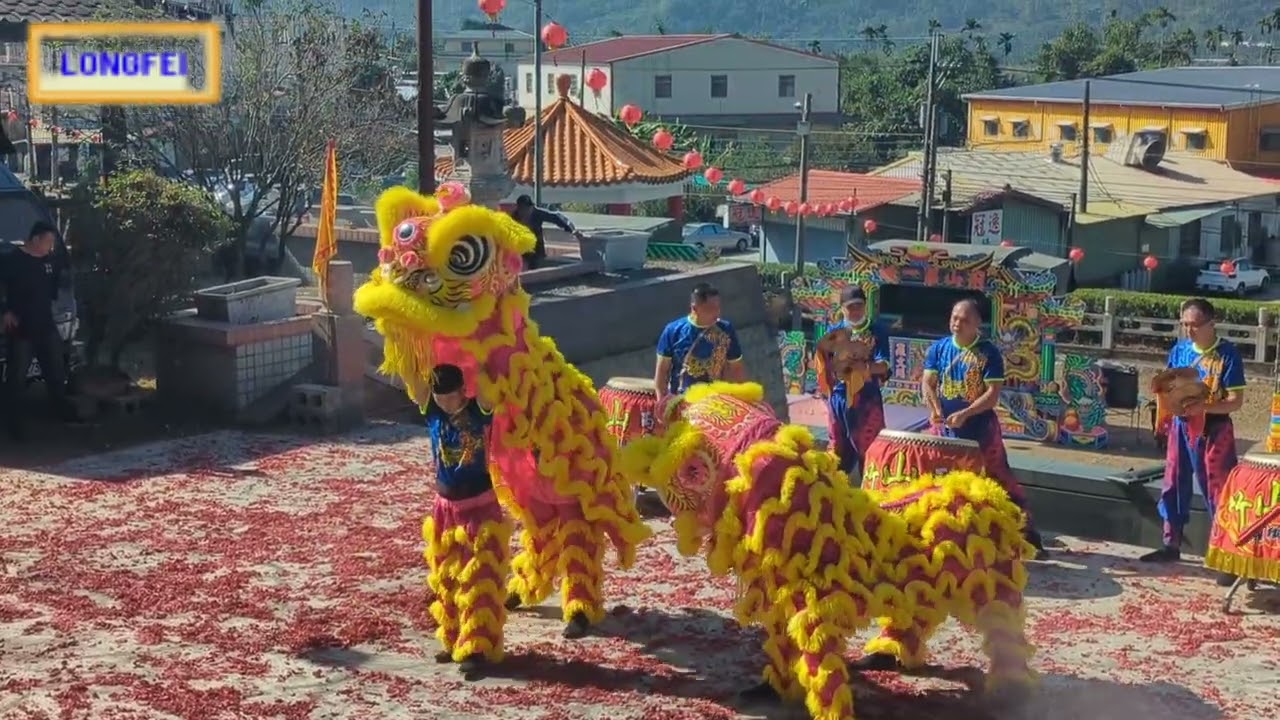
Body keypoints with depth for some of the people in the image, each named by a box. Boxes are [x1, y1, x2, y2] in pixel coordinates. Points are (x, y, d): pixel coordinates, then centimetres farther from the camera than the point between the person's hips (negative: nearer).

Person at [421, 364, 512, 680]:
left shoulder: (480, 411, -12)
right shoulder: (432, 413, -3)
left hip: (480, 509, -5)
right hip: (445, 508, 5)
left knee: (478, 582, -5)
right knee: (446, 581, 13)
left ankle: (477, 649, -4)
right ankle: (454, 641, 26)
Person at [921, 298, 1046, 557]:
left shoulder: (989, 352, -8)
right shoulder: (938, 348, 2)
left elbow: (993, 394, -12)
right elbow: (927, 382, -1)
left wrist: (964, 414, -23)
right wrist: (935, 410, -19)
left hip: (981, 429, -3)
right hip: (945, 428, 3)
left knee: (1002, 480, -1)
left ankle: (1029, 535, 5)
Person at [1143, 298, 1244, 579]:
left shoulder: (1227, 354, -11)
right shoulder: (1179, 350, 3)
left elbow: (1236, 401, -13)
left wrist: (1203, 407, -26)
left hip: (1214, 429, -5)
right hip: (1181, 426, 5)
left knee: (1219, 492, -4)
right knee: (1174, 486, 12)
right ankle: (1171, 545, 26)